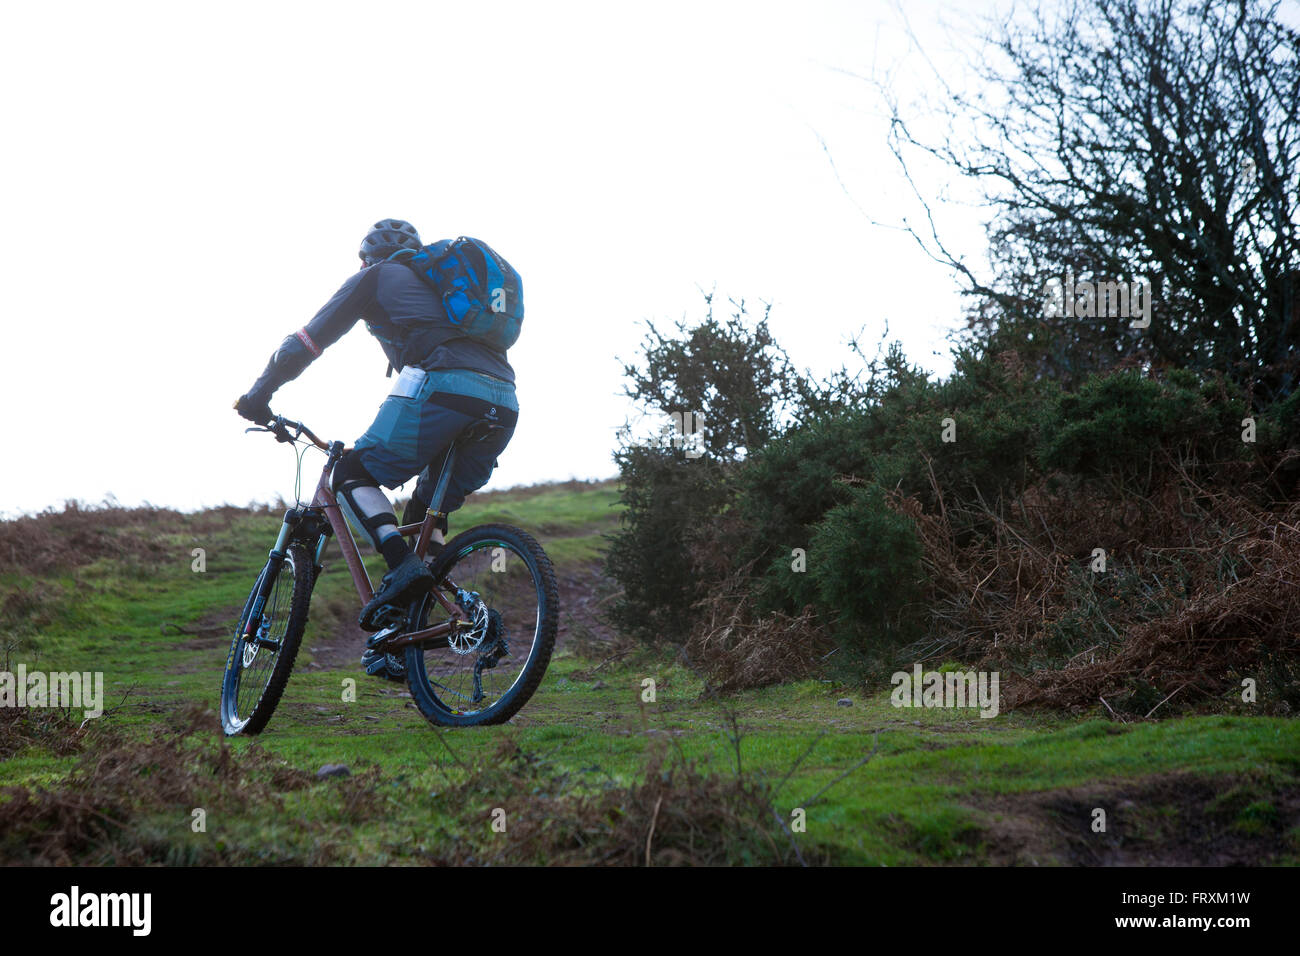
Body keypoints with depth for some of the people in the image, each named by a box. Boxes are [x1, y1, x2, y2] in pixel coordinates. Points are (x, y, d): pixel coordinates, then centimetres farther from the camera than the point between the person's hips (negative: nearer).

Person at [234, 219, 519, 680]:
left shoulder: (375, 277, 21)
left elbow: (305, 342, 20)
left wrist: (259, 393, 33)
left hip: (442, 387, -6)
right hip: (503, 405, 6)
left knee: (353, 477, 9)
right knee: (428, 511, 20)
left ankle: (403, 565, -16)